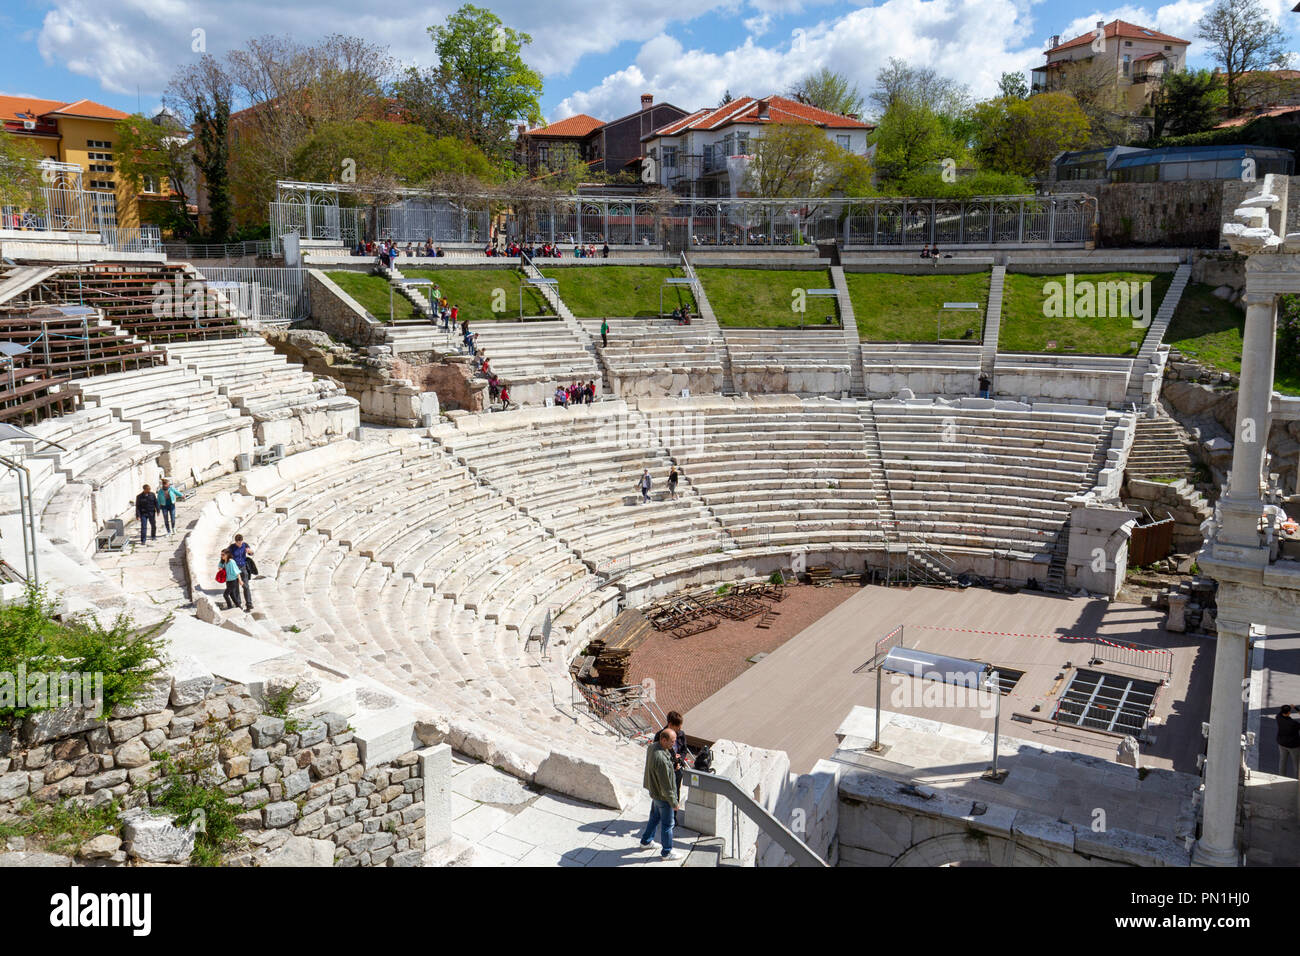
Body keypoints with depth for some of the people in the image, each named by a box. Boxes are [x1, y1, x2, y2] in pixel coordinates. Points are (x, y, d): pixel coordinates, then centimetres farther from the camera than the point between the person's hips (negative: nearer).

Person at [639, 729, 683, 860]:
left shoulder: (652, 746, -8)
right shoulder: (661, 759, -36)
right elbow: (665, 785, -28)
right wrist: (674, 802, -17)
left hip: (654, 791, 9)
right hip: (663, 796, -9)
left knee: (655, 817, 28)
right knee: (667, 824, 10)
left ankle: (646, 841, 45)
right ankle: (666, 852, 27)